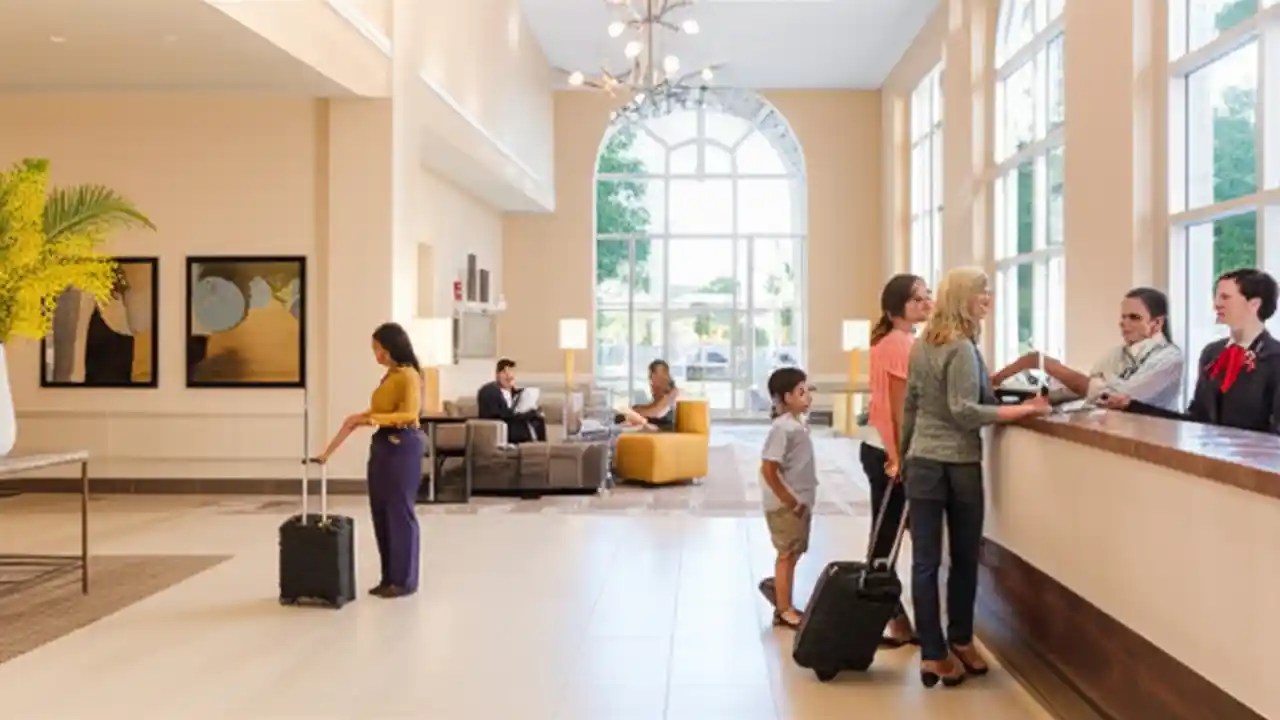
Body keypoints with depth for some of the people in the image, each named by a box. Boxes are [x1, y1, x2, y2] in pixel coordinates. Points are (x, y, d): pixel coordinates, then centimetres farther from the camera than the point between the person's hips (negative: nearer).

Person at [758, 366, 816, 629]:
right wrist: (790, 501, -18)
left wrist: (803, 500, 12)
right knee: (787, 556, -1)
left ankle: (785, 605, 25)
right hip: (786, 506, -9)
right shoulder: (782, 428, -20)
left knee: (792, 555, 15)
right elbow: (768, 469, -23)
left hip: (801, 503, 9)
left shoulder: (799, 424, 9)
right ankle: (783, 611, 9)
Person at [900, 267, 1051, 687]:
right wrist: (1025, 409, -20)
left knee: (925, 561, 3)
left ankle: (932, 654, 7)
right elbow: (963, 411, -19)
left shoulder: (921, 346, 11)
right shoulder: (962, 349, -12)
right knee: (964, 559, 10)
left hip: (921, 463, 6)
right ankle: (959, 641, 24)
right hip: (959, 466, -6)